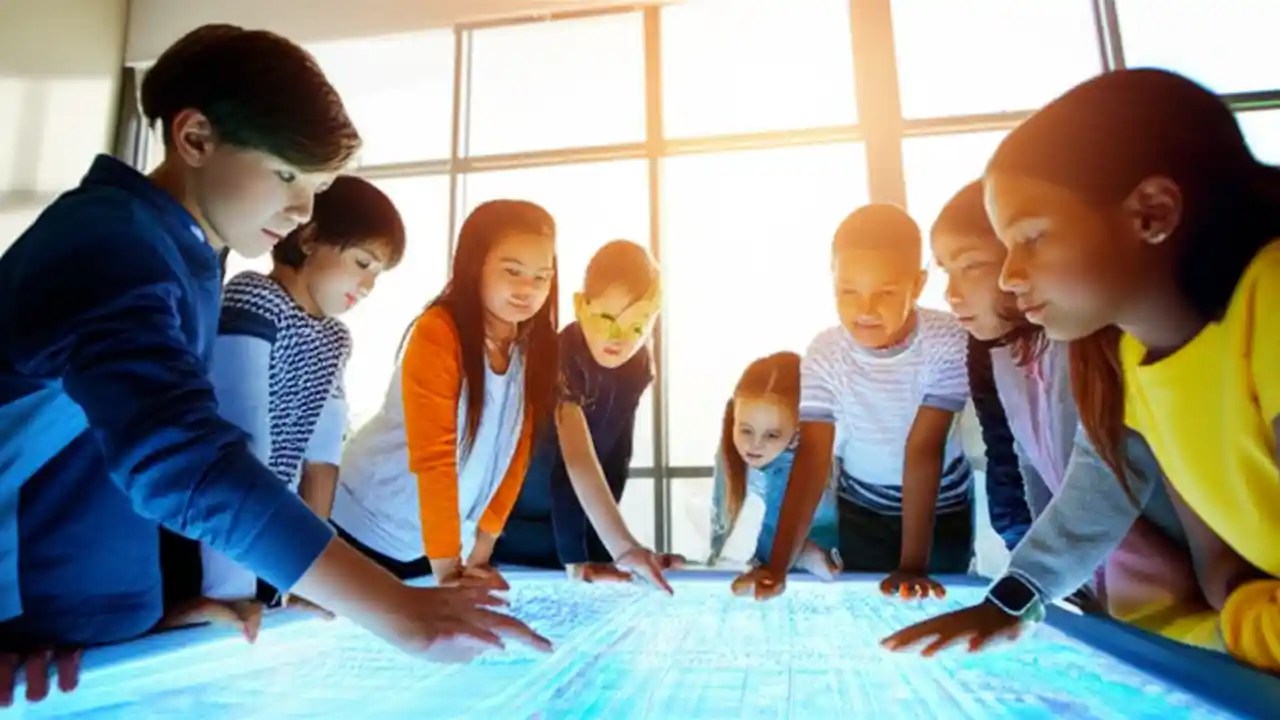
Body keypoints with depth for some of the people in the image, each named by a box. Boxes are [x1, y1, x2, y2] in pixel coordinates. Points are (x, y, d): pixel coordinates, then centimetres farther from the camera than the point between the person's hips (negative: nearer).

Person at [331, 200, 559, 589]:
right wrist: (446, 569, -25)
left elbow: (515, 455, -3)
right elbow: (433, 455, -27)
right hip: (365, 527, -4)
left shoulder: (536, 348, -6)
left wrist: (479, 555, -2)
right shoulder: (437, 333, -24)